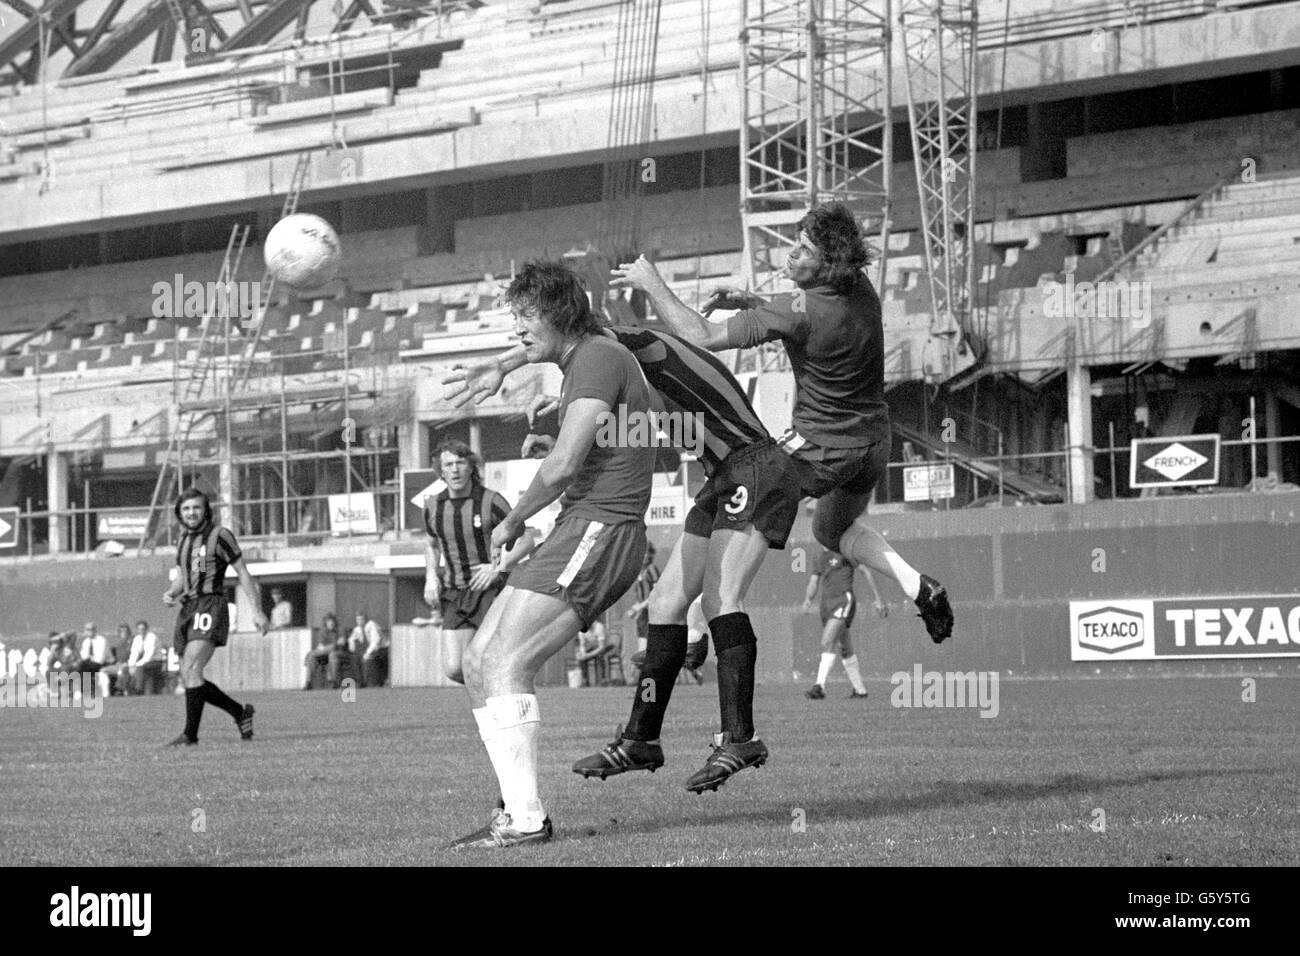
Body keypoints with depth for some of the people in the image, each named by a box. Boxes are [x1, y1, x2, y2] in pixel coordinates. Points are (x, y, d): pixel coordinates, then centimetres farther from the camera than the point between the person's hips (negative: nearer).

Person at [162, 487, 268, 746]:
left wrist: (257, 611, -7)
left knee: (190, 671, -21)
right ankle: (240, 713, 21)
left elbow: (243, 573, -2)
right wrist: (169, 594, 3)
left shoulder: (219, 535, -3)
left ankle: (190, 734, -18)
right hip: (187, 609, 8)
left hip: (210, 606, -8)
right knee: (188, 677, 5)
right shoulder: (184, 540, 18)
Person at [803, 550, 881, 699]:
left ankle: (820, 687, -30)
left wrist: (878, 599, -3)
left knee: (827, 643, -22)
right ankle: (860, 690, 22)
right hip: (827, 602, 8)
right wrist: (807, 600, -5)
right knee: (845, 649, 13)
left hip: (843, 600, -8)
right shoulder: (819, 557, 17)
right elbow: (813, 583, 15)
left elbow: (866, 571, -2)